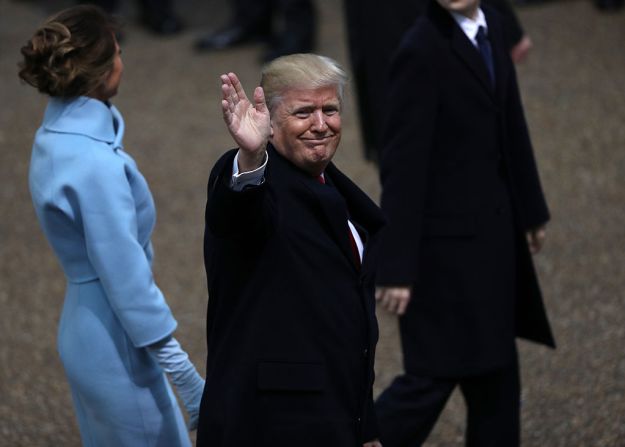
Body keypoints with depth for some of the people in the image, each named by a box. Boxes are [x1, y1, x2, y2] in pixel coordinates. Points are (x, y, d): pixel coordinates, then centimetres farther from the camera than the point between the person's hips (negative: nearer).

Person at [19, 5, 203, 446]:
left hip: (88, 331, 9)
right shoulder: (96, 164, -27)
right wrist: (191, 382, -18)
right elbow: (129, 282, -24)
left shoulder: (56, 137, 2)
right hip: (116, 348, -9)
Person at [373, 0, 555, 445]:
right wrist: (397, 268, -20)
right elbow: (402, 165, -21)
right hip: (445, 238, -8)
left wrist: (530, 209, 19)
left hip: (492, 227, 8)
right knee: (435, 373, -3)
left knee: (495, 365, 17)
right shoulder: (422, 51, -21)